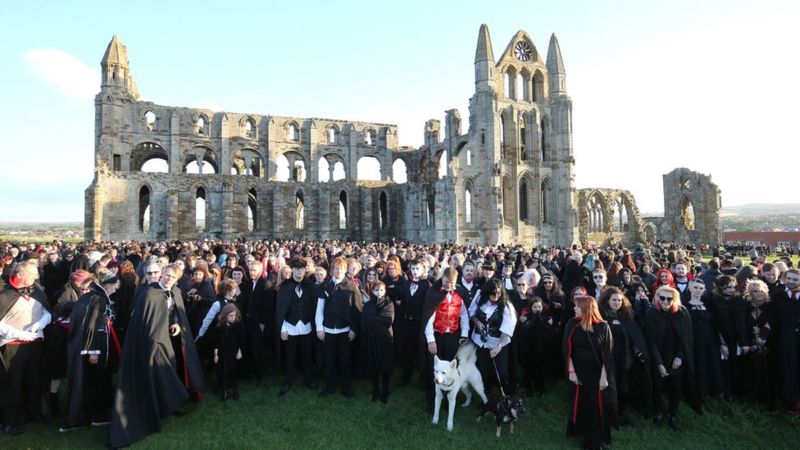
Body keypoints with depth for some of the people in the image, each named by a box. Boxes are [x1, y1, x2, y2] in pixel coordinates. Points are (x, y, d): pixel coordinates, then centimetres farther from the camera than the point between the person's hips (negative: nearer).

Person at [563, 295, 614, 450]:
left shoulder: (602, 326, -10)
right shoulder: (572, 325, -5)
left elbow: (607, 354, -7)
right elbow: (567, 351, -2)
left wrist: (604, 377, -10)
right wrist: (571, 371, -7)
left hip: (596, 374, -1)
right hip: (577, 373, 1)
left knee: (596, 405, 7)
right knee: (579, 403, 12)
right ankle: (579, 431, 33)